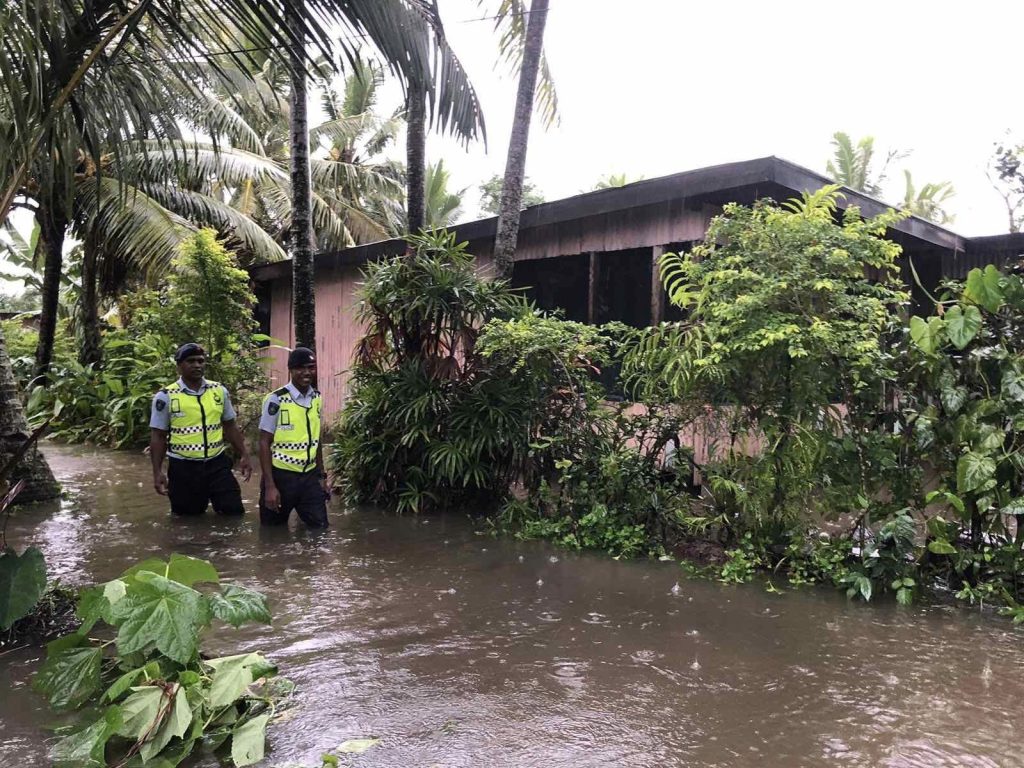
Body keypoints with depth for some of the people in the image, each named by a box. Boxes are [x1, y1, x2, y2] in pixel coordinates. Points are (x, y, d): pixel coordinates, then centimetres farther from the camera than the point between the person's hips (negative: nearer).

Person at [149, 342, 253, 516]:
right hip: (183, 468, -2)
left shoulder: (219, 391, 4)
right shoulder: (165, 397, -6)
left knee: (234, 514, 3)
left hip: (217, 464, 3)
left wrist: (243, 455, 7)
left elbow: (230, 426, 12)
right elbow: (158, 436, -4)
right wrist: (157, 472, -10)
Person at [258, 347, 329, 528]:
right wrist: (269, 485, -14)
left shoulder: (317, 398, 5)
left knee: (320, 528, 3)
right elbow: (264, 443, -10)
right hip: (281, 476, -4)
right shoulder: (276, 399, -12)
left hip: (309, 476, 4)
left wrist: (322, 475, 12)